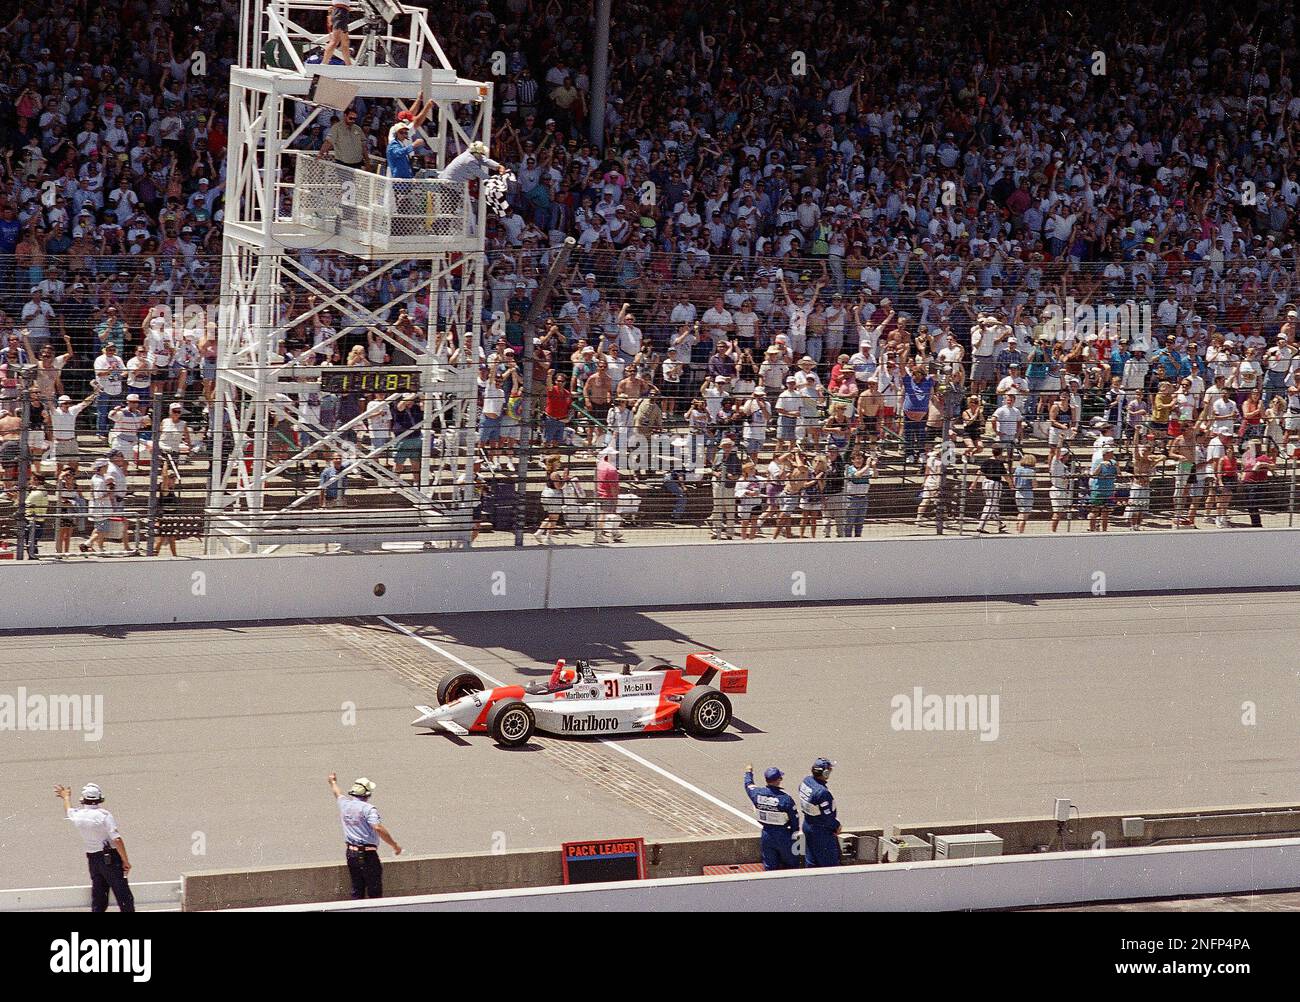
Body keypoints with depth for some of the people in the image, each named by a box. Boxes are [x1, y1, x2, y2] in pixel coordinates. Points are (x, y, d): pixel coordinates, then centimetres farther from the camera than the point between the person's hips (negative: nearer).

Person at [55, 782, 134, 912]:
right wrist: (125, 860, -11)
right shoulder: (103, 815, -14)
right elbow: (117, 840, -19)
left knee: (98, 899, 11)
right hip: (111, 858, -6)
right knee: (124, 897, -6)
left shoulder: (77, 816, 2)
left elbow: (69, 809, 28)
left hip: (92, 859, 6)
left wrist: (66, 797, 49)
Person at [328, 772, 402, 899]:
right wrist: (394, 845, -20)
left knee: (357, 891, 12)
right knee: (375, 892, -4)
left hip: (351, 853, 7)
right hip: (367, 854, -7)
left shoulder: (345, 804, 7)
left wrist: (333, 782, 52)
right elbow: (378, 828, -26)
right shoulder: (368, 809, -14)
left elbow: (337, 793, 30)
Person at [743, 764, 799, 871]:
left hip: (766, 835, 4)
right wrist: (794, 833, 6)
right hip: (783, 836, -4)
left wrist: (748, 773, 35)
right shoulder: (785, 798, -23)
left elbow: (748, 785, 13)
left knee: (769, 866, 15)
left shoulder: (757, 793, -11)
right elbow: (794, 818, -13)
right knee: (790, 864, 15)